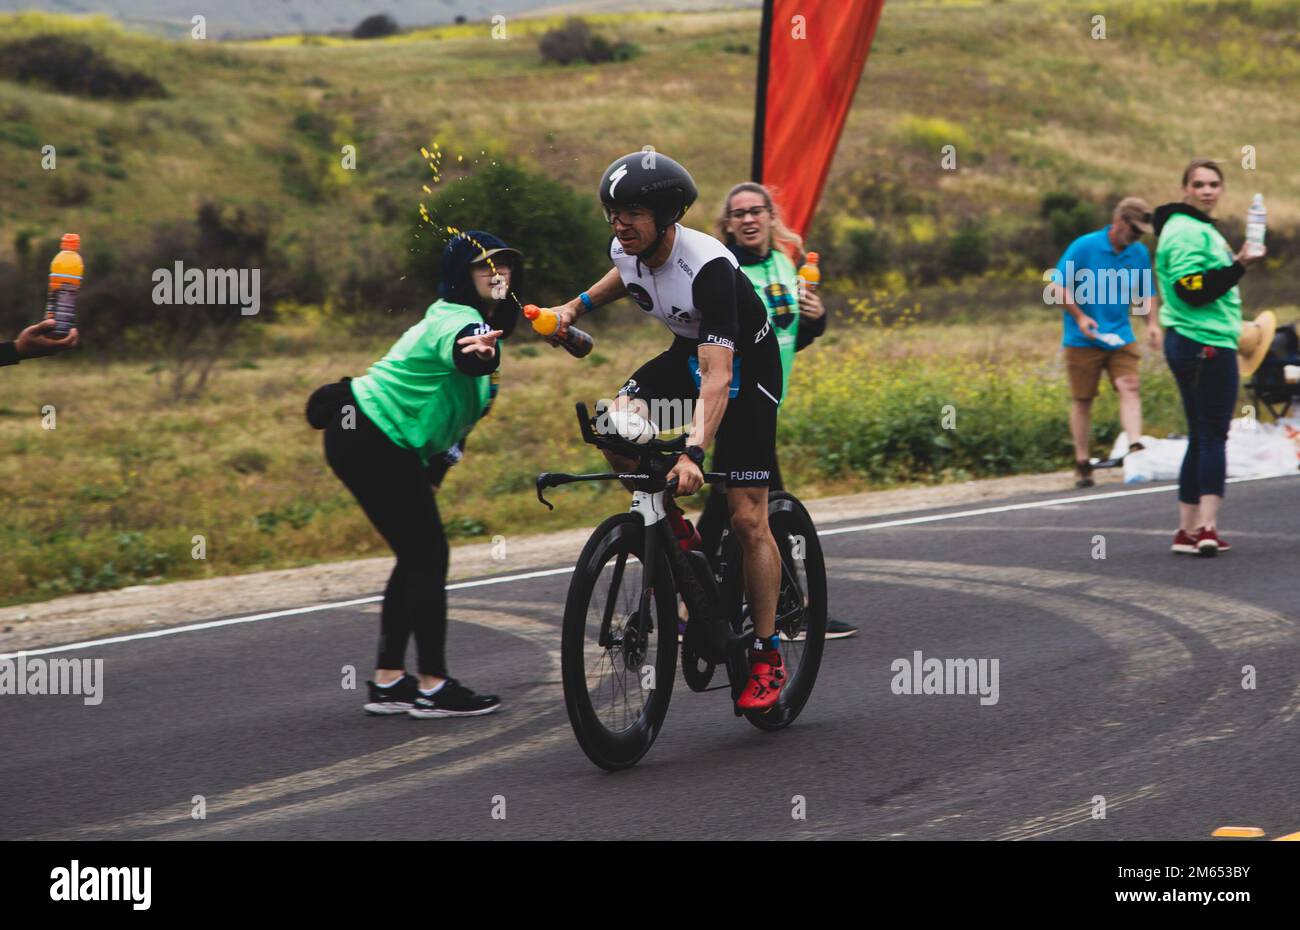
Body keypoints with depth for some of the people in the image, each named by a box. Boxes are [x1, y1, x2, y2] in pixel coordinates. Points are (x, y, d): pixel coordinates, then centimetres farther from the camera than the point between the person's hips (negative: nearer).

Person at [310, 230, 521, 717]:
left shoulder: (479, 323, 15)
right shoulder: (458, 320, -19)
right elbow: (462, 346, -47)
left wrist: (434, 472, 27)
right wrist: (476, 351, -70)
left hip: (373, 441, 11)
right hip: (370, 438, -11)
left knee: (417, 557, 13)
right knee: (428, 554, -9)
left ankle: (388, 681, 17)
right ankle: (433, 687, -5)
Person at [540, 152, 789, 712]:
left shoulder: (707, 266, -36)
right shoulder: (628, 250, -14)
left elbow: (718, 375, -43)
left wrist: (693, 452, -54)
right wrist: (578, 306, 8)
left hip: (746, 362, -6)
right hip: (687, 352, 6)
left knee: (747, 518, -9)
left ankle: (767, 659, 3)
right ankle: (673, 530, 2)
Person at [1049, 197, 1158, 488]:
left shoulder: (1140, 253, 6)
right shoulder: (1084, 246, -9)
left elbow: (1145, 293, 20)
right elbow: (1058, 288, -8)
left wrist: (1152, 323, 6)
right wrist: (1080, 317, -17)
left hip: (1121, 337, 3)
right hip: (1083, 340, -3)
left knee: (1129, 387, -17)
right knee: (1083, 400, 2)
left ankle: (1135, 447, -26)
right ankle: (1082, 464, 11)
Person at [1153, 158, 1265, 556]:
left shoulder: (1200, 229, 20)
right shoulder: (1187, 231, -13)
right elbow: (1193, 291, -22)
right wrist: (1238, 266, -24)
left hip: (1193, 344, 11)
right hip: (1206, 344, -11)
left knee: (1202, 437, 11)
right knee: (1213, 436, -10)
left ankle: (1188, 529, 12)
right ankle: (1206, 526, -13)